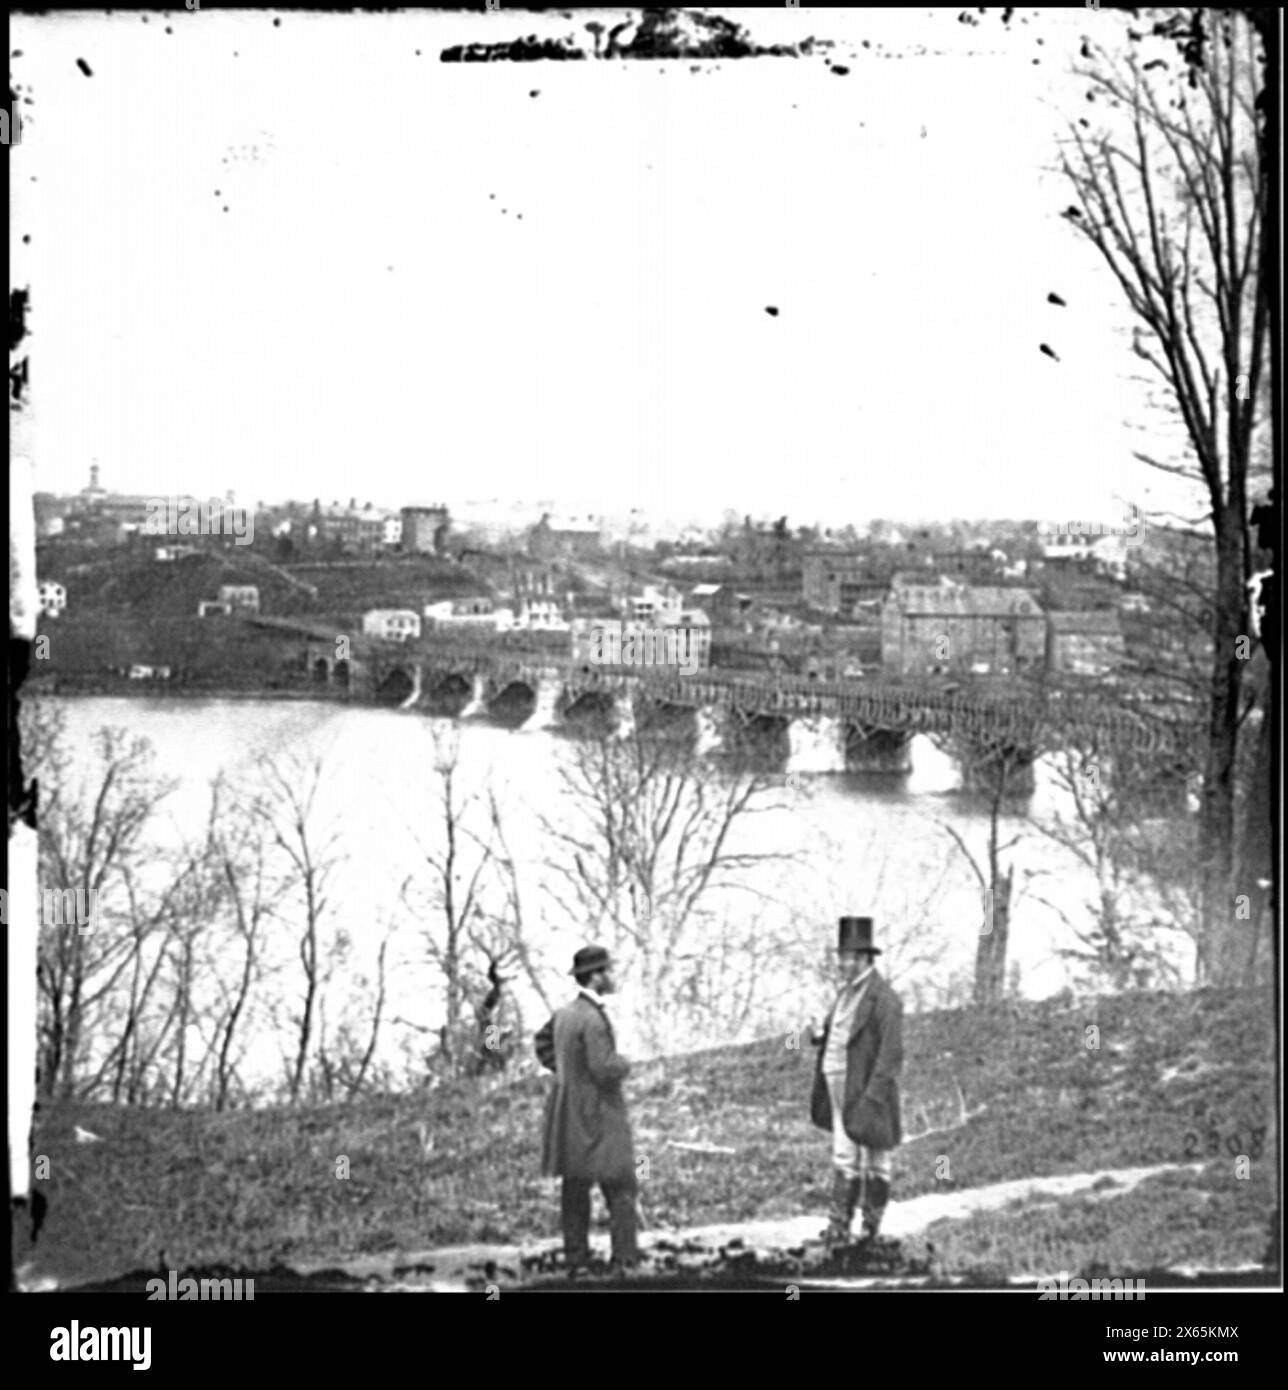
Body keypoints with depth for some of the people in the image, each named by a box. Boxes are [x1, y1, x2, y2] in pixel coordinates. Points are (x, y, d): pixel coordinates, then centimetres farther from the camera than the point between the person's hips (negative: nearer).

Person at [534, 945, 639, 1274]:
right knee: (620, 1187, -4)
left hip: (568, 1115, 9)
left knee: (575, 1187, 10)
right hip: (597, 1113, -9)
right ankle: (626, 1260, -6)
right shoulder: (594, 1019, -20)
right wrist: (624, 1065, -5)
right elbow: (605, 1069, -25)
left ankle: (576, 1260, 13)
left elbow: (543, 1044, 26)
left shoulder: (564, 1013, 8)